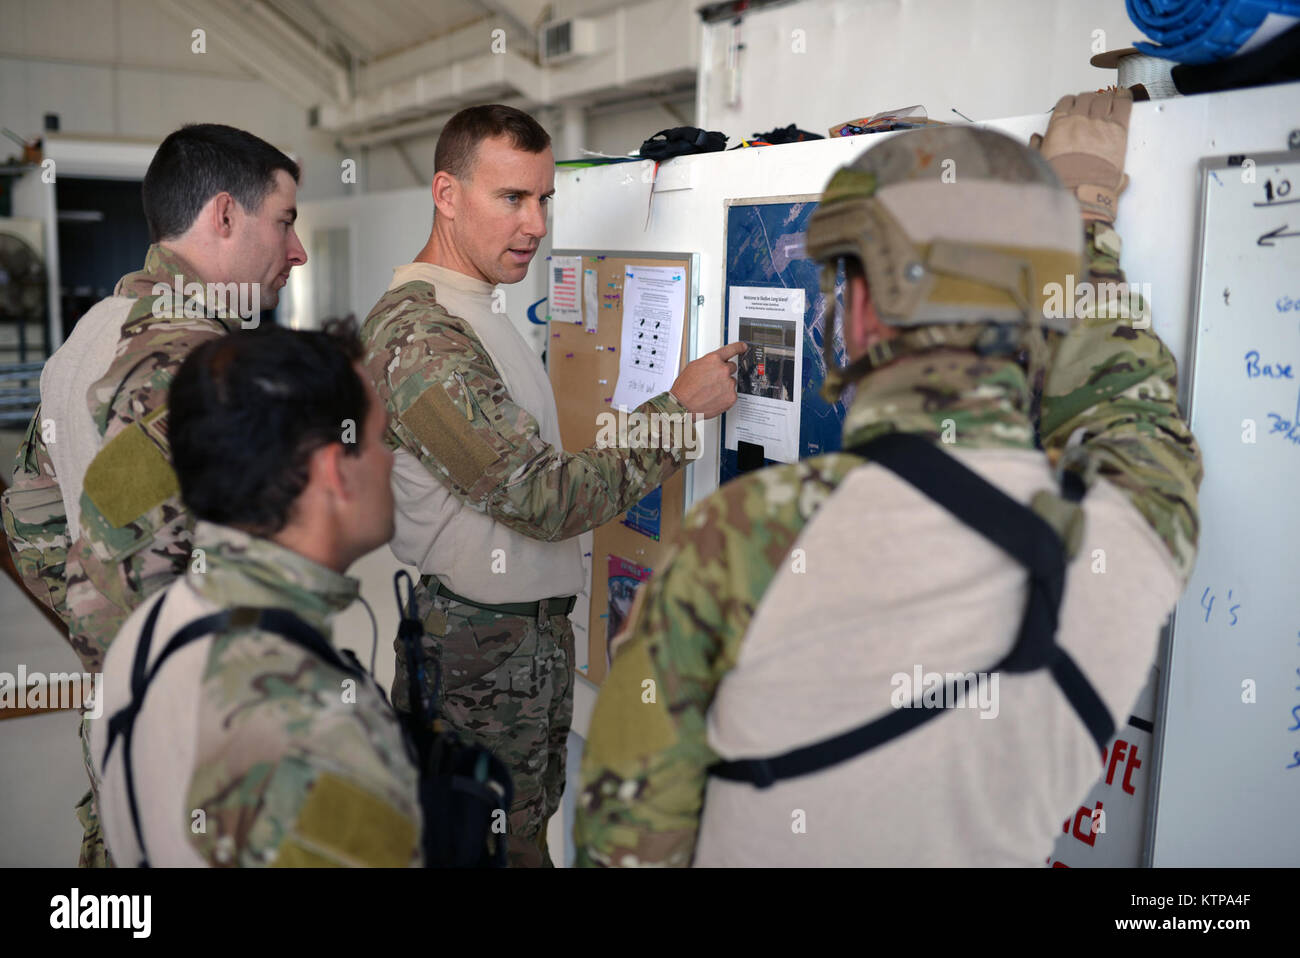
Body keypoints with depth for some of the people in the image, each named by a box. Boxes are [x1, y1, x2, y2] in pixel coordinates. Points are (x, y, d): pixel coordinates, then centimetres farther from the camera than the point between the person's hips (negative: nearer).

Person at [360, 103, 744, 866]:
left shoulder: (481, 310, 12)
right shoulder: (419, 332, -22)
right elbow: (545, 497, -26)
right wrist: (679, 407, -19)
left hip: (533, 633, 10)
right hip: (481, 653, -10)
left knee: (531, 828, 20)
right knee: (500, 850, 5)